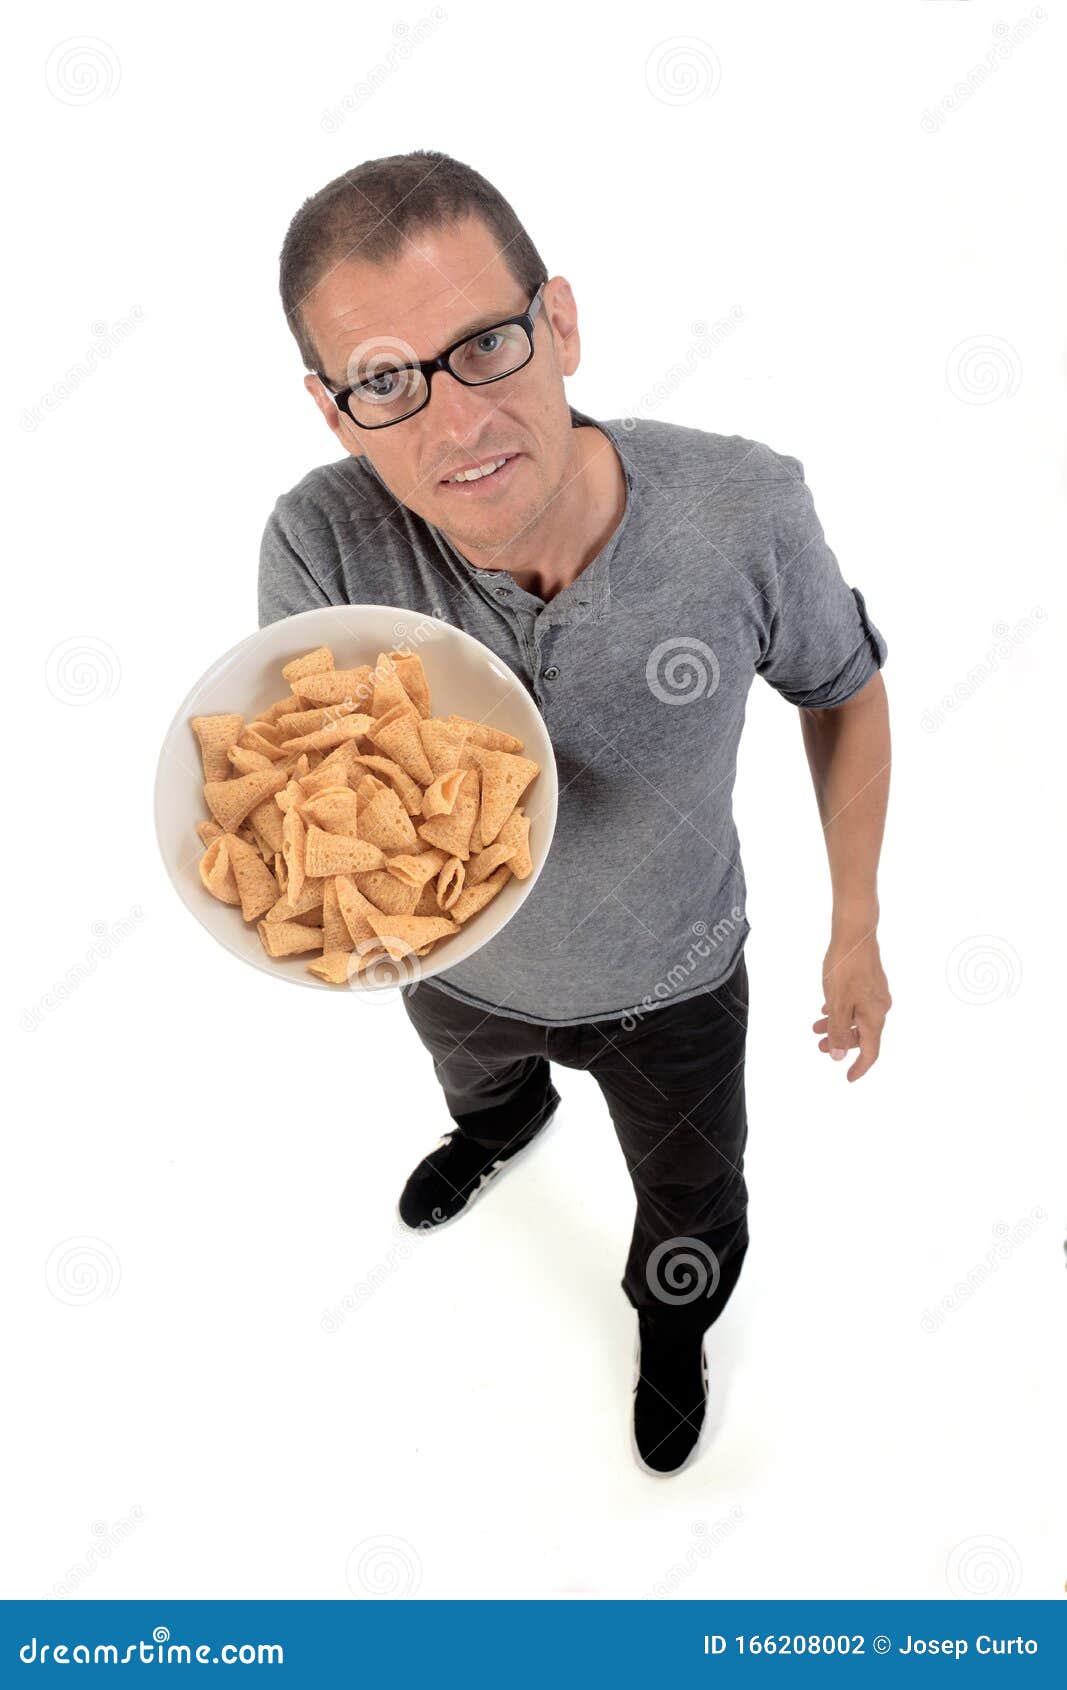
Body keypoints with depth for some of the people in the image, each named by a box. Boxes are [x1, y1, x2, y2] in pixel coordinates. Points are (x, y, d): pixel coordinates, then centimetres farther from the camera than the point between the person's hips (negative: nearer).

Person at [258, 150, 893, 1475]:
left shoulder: (741, 509, -32)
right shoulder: (321, 545, -31)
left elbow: (843, 688, -11)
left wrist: (857, 927, -6)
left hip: (670, 983, 0)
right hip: (458, 968, 1)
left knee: (692, 1217, 27)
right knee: (475, 1082, 38)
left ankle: (670, 1327, 67)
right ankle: (507, 1123, 79)